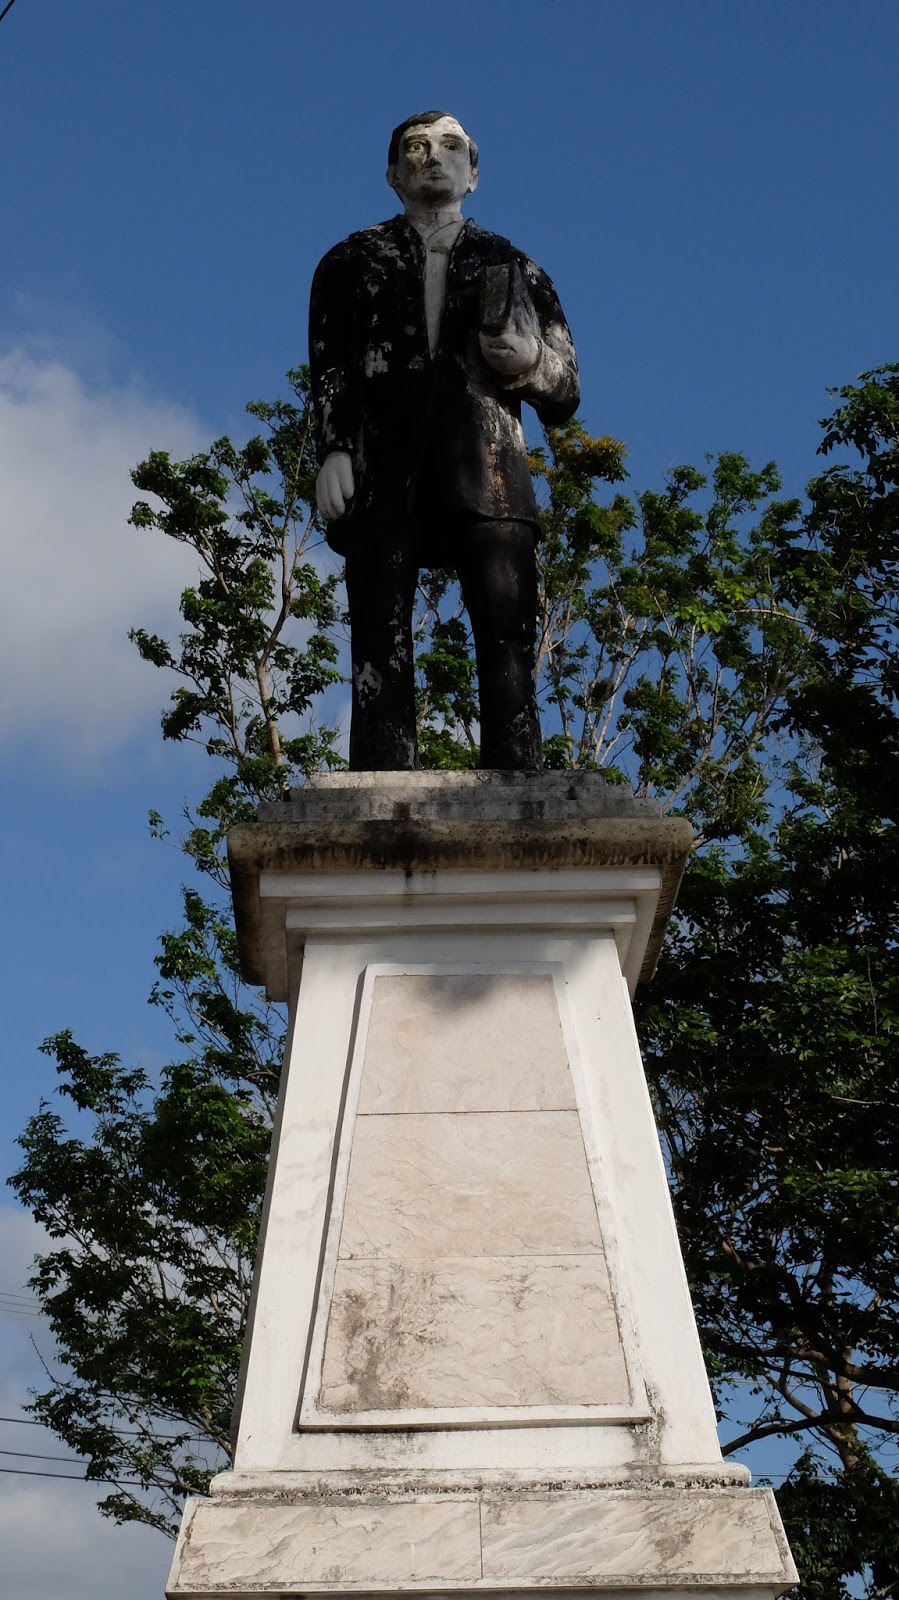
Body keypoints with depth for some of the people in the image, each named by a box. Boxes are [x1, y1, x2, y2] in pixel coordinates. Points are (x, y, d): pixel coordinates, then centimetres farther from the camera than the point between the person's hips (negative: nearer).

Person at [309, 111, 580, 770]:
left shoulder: (513, 267, 24)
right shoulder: (354, 260, 24)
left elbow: (566, 395, 19)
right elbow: (328, 368, 12)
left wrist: (529, 359, -3)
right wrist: (333, 450, -6)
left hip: (486, 470, 0)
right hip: (383, 469, 0)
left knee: (509, 653, -13)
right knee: (382, 655, -9)